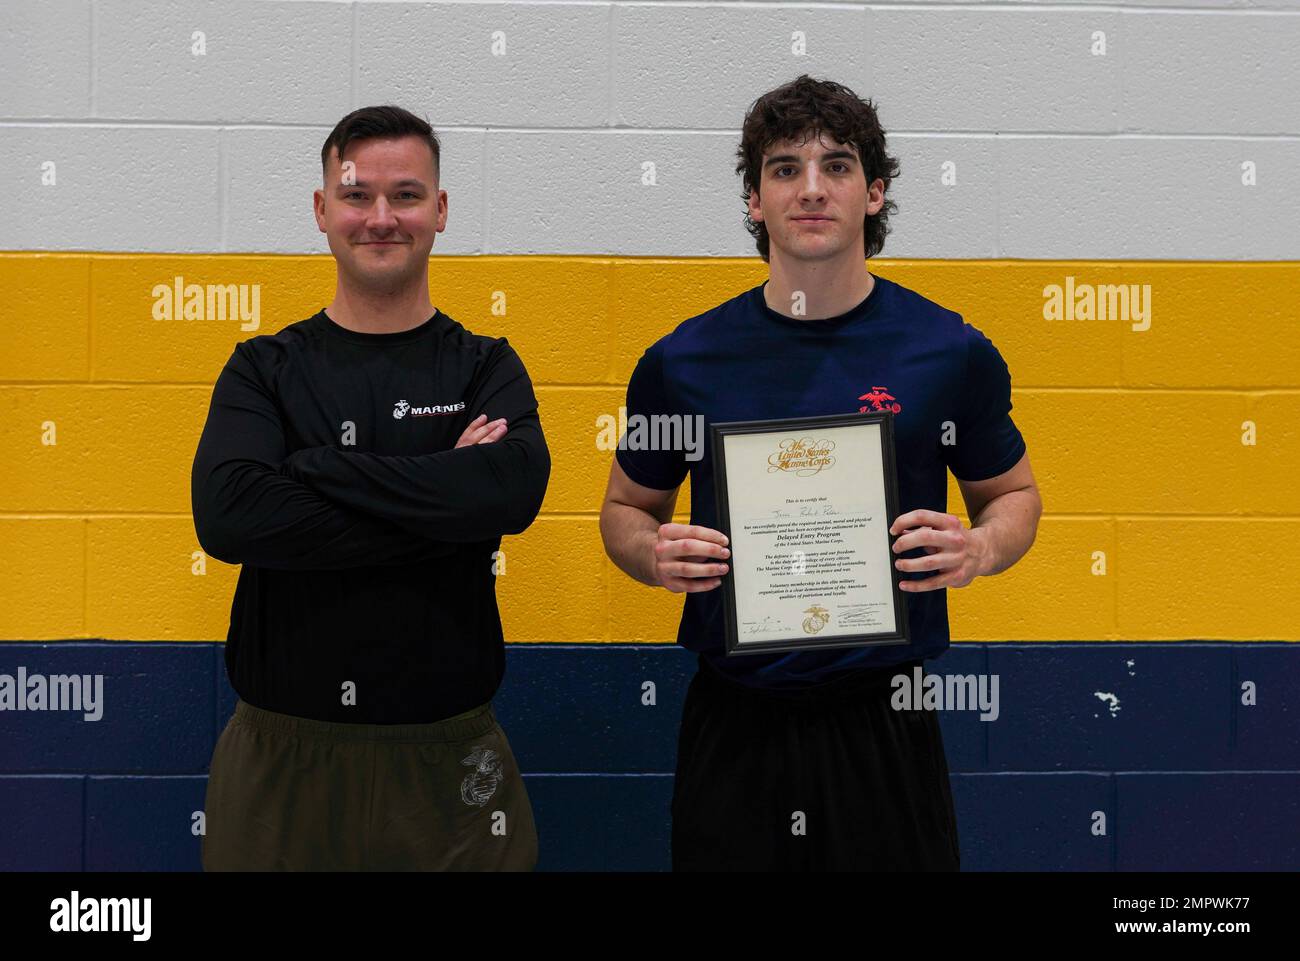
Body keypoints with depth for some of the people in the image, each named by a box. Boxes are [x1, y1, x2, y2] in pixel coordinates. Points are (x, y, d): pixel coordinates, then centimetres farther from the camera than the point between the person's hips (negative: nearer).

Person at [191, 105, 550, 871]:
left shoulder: (486, 369, 3)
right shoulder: (265, 369, 3)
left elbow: (516, 488, -19)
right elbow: (226, 516, -17)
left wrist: (315, 466, -16)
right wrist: (442, 500, -17)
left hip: (448, 755, 0)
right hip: (283, 752, 1)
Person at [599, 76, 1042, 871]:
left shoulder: (952, 353, -3)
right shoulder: (682, 362, -1)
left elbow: (1014, 493, 10)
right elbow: (629, 507, 11)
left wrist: (979, 549, -11)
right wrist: (655, 554, -11)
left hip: (887, 723, 0)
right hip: (733, 724, 1)